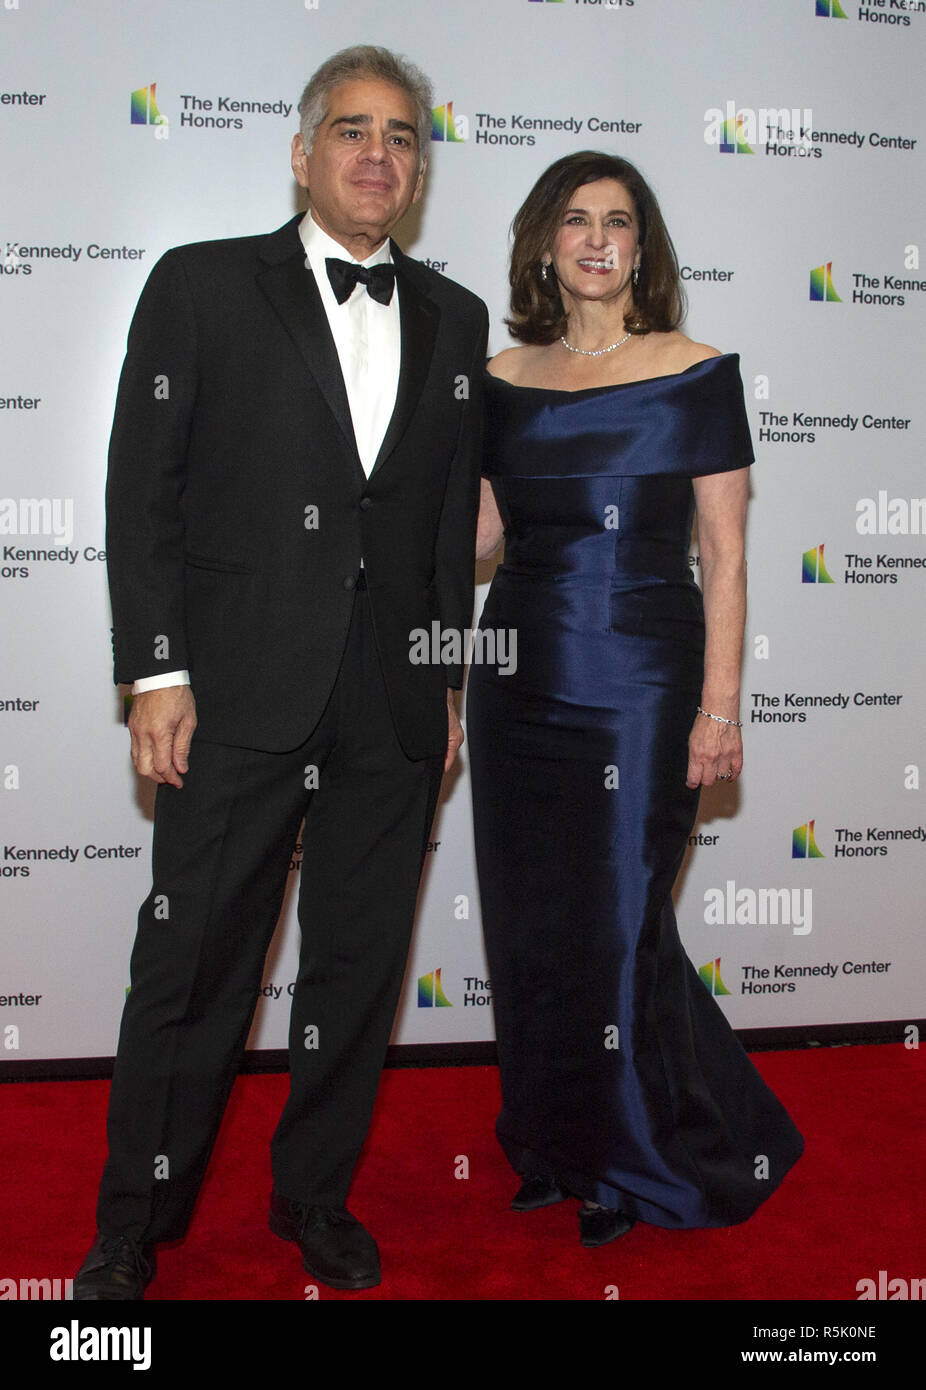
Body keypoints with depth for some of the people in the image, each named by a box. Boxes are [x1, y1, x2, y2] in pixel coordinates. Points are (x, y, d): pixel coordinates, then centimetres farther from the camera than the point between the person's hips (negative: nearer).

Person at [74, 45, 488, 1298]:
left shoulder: (453, 318, 13)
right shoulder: (202, 286, 3)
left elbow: (455, 513, 14)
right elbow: (143, 490, -2)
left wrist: (452, 679, 11)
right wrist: (156, 674, -8)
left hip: (395, 711, 4)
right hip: (241, 698, -3)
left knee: (360, 967, 12)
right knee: (192, 967, 4)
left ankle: (315, 1194, 32)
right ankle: (134, 1227, 24)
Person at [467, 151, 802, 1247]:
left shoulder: (693, 374, -4)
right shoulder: (504, 381, 8)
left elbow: (724, 554, -6)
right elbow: (477, 531, 13)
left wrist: (720, 708, -11)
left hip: (639, 684, -4)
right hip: (520, 678, 5)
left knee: (618, 929, 1)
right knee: (529, 927, 10)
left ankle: (651, 1164, 25)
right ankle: (561, 1147, 31)